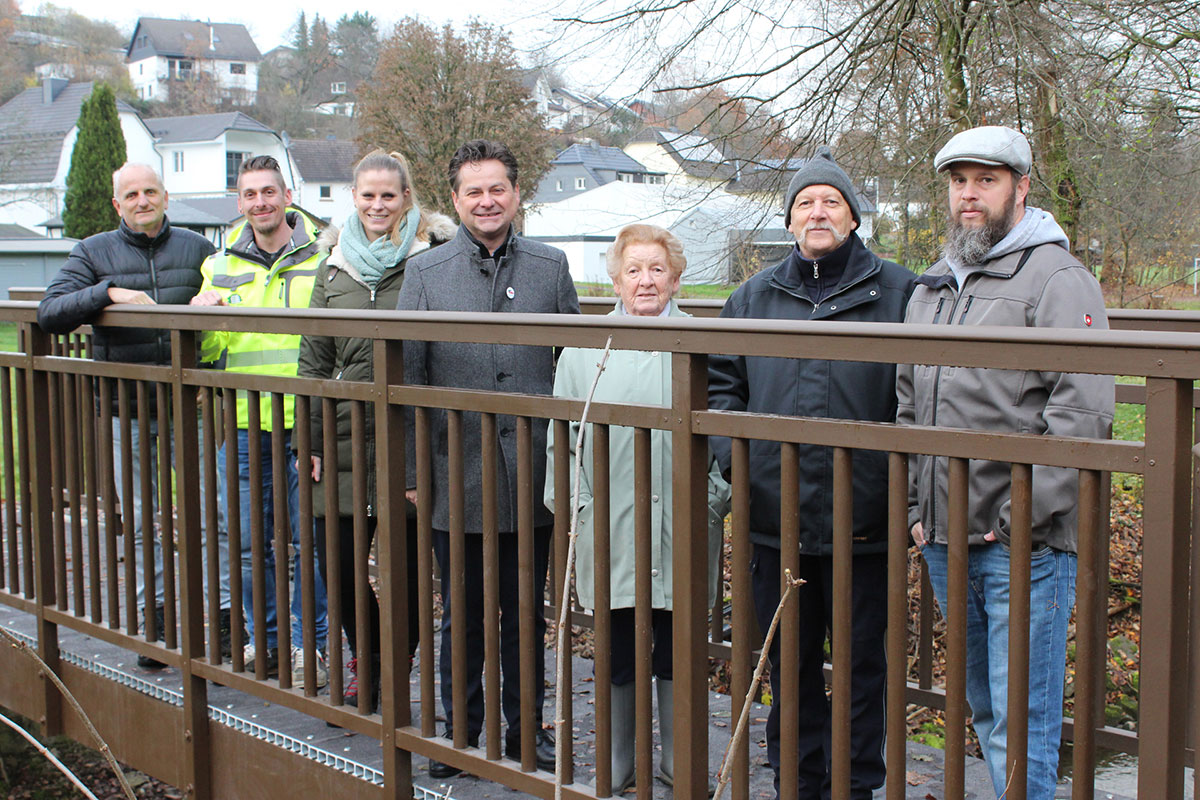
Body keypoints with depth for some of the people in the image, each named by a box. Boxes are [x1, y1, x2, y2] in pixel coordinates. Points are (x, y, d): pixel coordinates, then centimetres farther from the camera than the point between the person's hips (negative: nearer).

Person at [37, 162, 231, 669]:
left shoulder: (196, 248, 8)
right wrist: (109, 293, -17)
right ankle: (157, 622, 19)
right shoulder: (94, 253, 6)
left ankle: (228, 616, 5)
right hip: (126, 410, 1)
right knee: (142, 521, 8)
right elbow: (49, 313, -3)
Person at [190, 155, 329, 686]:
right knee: (250, 546, 10)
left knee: (308, 543, 0)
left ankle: (310, 646, 14)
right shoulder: (221, 267, 12)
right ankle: (266, 642, 24)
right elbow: (206, 352, 16)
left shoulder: (319, 260, 0)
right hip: (242, 427, 4)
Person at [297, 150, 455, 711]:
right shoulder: (333, 267, 12)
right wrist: (311, 439, 8)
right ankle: (368, 661, 30)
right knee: (334, 560, 7)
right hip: (344, 438, 4)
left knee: (405, 565, 4)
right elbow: (314, 360, 14)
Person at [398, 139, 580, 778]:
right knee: (463, 614, 10)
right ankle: (460, 732, 25)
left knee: (526, 612, 12)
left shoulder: (550, 267, 5)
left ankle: (526, 730, 26)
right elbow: (407, 377, 3)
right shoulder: (425, 272, 2)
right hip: (457, 478, 0)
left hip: (533, 477, 1)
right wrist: (411, 471, -1)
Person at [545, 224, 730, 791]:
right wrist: (574, 507, 0)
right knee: (617, 655, 10)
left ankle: (680, 768, 26)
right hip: (610, 532, 1)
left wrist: (715, 502, 0)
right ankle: (617, 770, 25)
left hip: (682, 532, 0)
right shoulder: (583, 349, 4)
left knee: (678, 656, 10)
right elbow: (561, 439, 7)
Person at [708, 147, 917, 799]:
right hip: (776, 514, 3)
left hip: (863, 518, -3)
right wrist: (734, 455, 0)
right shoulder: (754, 296, 11)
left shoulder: (897, 291, 0)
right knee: (788, 660, 14)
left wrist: (897, 464, -13)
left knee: (861, 660, 9)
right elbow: (723, 381, 14)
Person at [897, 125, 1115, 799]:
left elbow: (1084, 412, -14)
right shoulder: (931, 288, 16)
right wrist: (918, 508, 13)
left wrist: (1022, 516, -18)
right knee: (985, 711, 17)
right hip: (944, 541, 7)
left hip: (1026, 544, -7)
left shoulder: (1058, 278, -6)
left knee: (1021, 727, -4)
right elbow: (909, 405, 22)